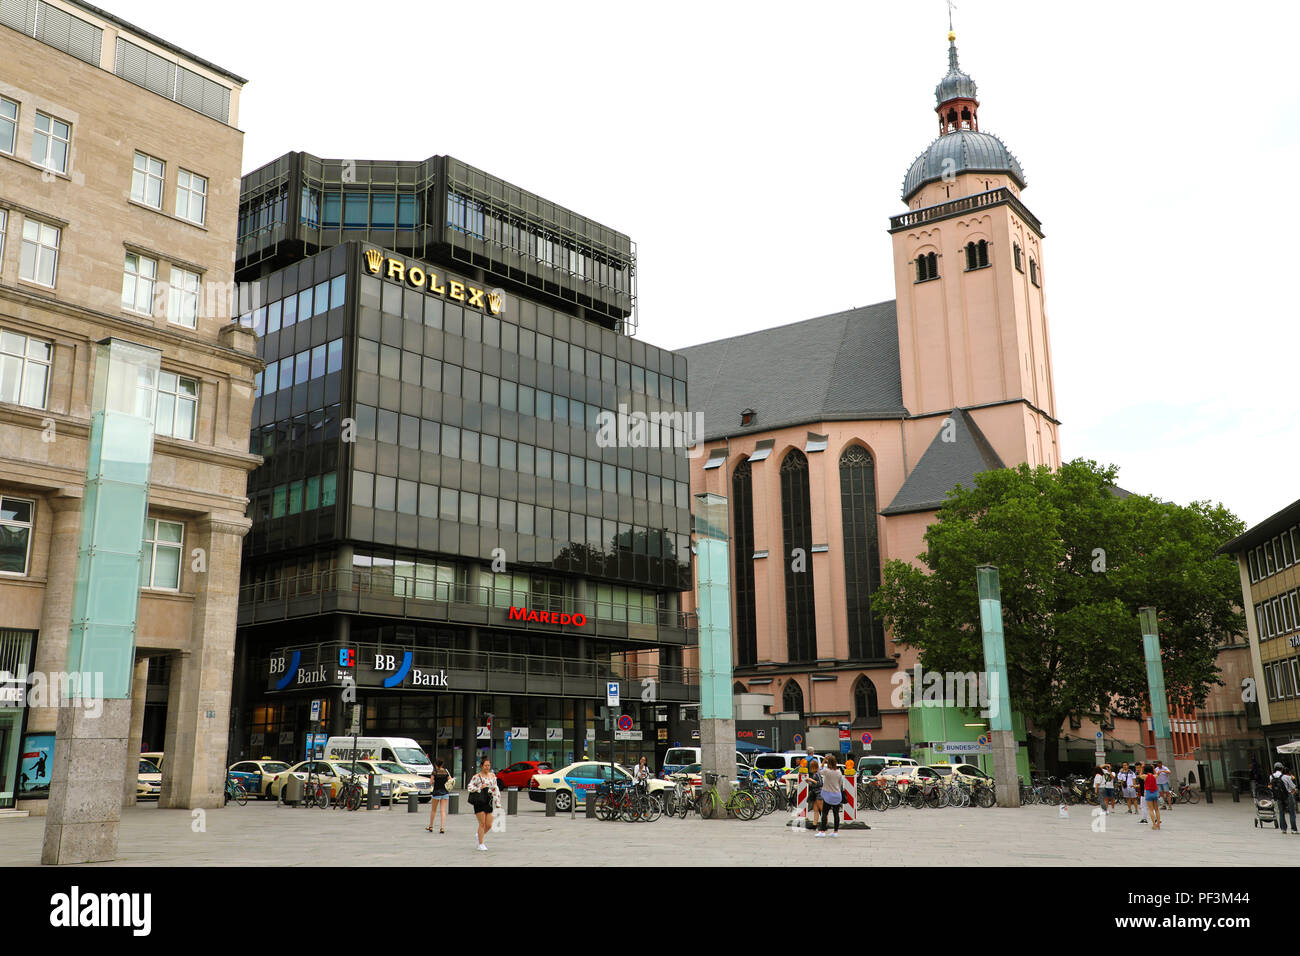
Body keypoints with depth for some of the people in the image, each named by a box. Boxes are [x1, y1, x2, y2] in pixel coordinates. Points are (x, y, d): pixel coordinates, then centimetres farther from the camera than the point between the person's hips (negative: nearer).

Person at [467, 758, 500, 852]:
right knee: (482, 823, -4)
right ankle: (481, 844, 9)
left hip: (488, 802, 5)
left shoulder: (493, 776, 11)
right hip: (479, 802, -5)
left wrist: (496, 799, 13)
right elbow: (470, 787, -9)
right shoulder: (477, 776, -5)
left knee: (489, 825, 5)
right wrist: (480, 788, -22)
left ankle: (478, 835, 33)